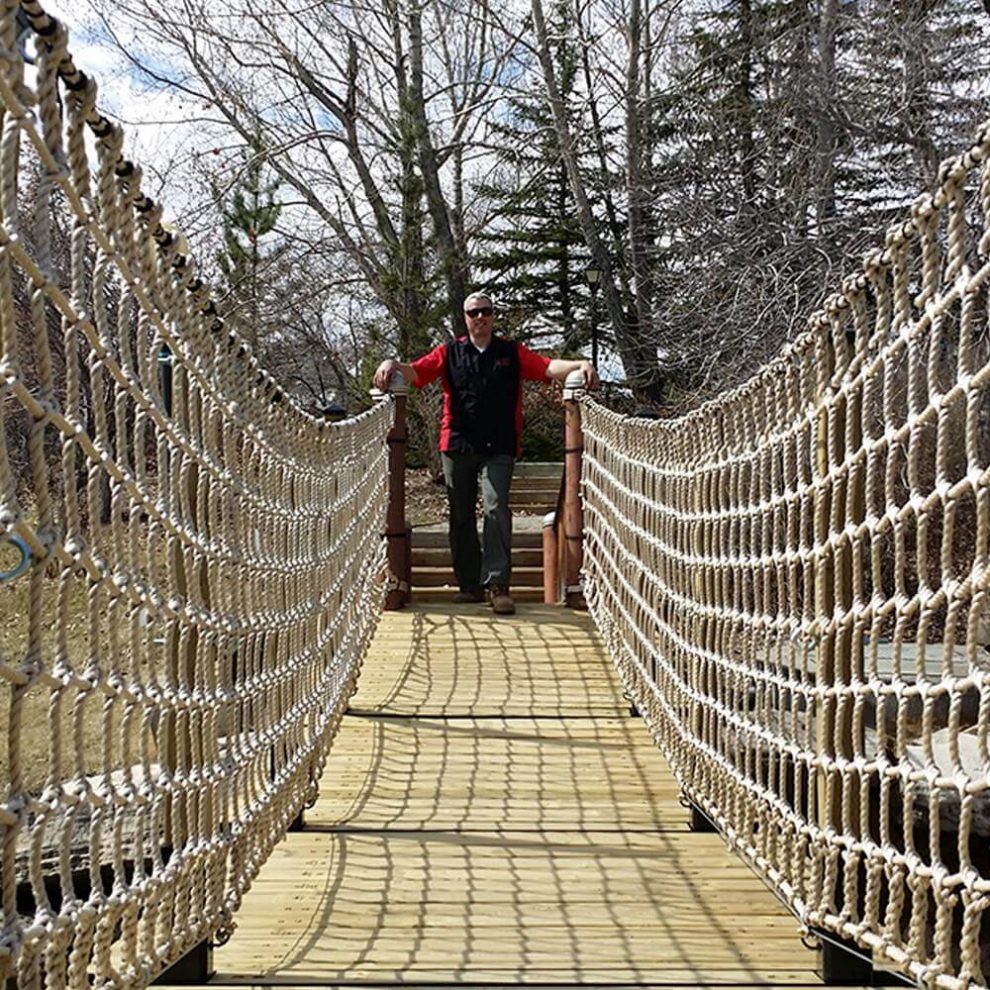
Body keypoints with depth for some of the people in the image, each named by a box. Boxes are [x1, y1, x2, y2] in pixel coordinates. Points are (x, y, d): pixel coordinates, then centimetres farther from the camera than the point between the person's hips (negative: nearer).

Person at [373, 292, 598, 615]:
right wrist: (392, 365, -19)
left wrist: (580, 365, -20)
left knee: (496, 508, -16)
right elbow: (416, 373, 2)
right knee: (461, 517, 7)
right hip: (457, 445, 2)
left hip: (499, 449, -2)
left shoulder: (512, 353, 10)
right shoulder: (449, 353, 12)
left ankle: (497, 585, -16)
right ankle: (470, 585, 17)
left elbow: (548, 367, -2)